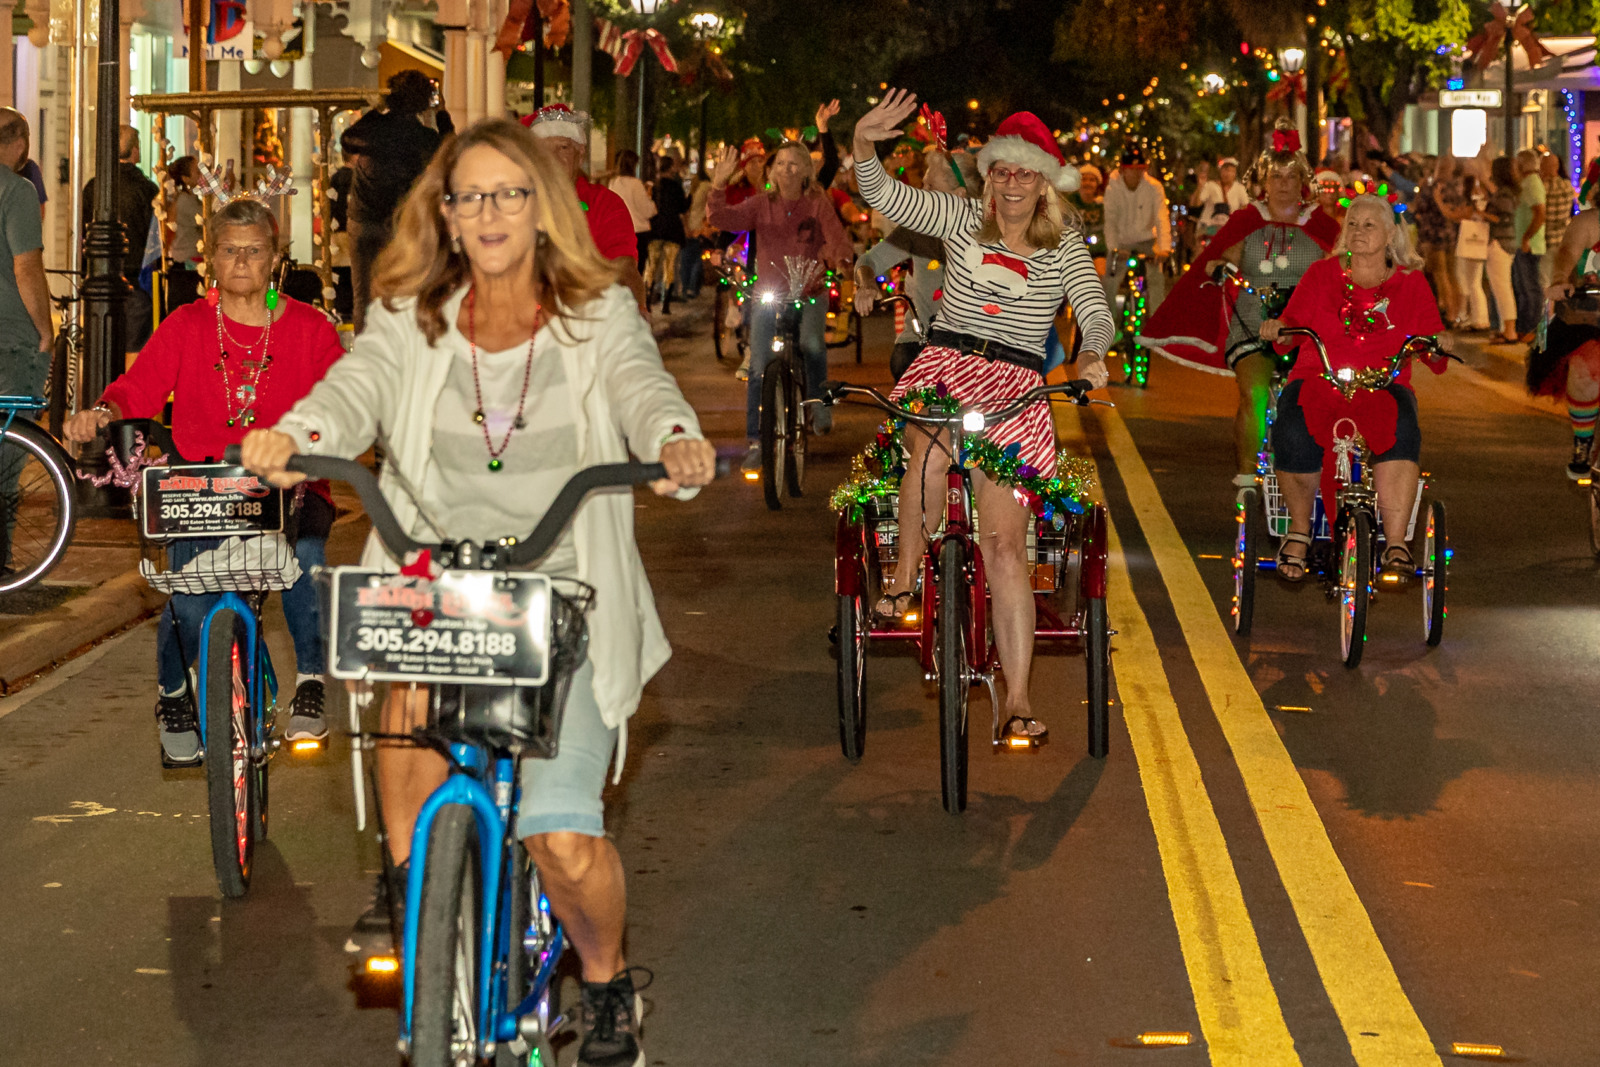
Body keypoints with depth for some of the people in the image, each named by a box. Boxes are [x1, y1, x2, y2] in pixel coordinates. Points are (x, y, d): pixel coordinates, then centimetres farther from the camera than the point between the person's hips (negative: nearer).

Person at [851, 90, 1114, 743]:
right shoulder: (963, 219, 8)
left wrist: (1091, 356, -26)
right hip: (944, 363, 1)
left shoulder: (1064, 248, 7)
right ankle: (904, 581, -17)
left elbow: (1096, 312, -4)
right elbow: (884, 196, -1)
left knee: (1004, 543, -11)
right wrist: (863, 145, -20)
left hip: (1014, 383, -1)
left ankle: (1017, 701, -10)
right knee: (932, 444, -38)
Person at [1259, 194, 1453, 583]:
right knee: (1294, 434, -34)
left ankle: (1396, 544, -36)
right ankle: (1299, 531, -10)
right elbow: (1293, 323, 8)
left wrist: (1439, 347, -13)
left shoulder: (1411, 283, 13)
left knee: (1399, 432, -37)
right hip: (1317, 378, 0)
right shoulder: (1321, 274, 15)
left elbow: (1434, 358, 10)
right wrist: (1275, 329, -15)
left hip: (1384, 386, 0)